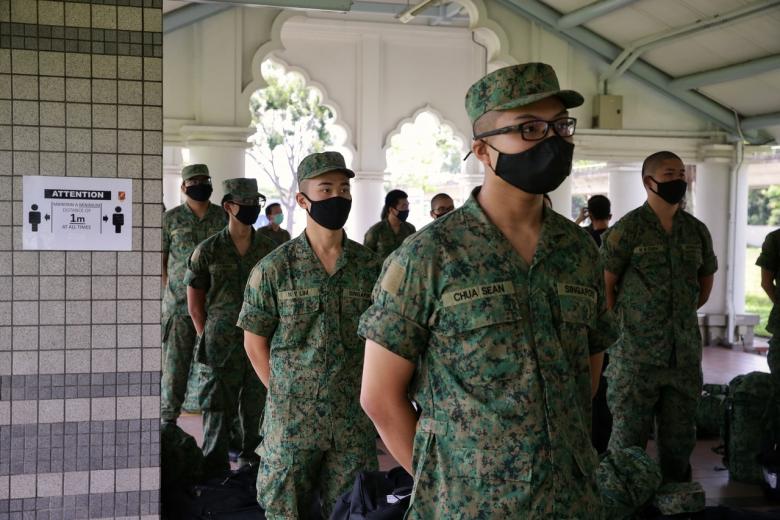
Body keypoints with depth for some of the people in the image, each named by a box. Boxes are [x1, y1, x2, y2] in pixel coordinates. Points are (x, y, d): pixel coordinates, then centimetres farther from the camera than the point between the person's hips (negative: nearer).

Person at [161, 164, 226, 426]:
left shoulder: (224, 217, 7)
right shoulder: (170, 218, 3)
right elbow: (160, 260, 6)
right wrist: (171, 290, -1)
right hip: (179, 304, -2)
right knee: (175, 360, 1)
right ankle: (168, 417, 9)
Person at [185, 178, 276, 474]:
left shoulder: (270, 250, 6)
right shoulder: (208, 250, -1)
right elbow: (194, 304, 4)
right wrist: (209, 339, 0)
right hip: (221, 350, -2)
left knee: (256, 411, 10)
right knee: (218, 413, 2)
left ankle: (251, 460, 27)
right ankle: (214, 472, 11)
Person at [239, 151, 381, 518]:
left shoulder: (370, 266, 2)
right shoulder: (274, 268, -5)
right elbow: (255, 340, 2)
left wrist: (367, 392, 5)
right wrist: (284, 393, -1)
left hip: (355, 420, 2)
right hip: (291, 419, -2)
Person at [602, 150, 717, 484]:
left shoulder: (696, 231, 9)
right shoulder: (628, 228, -7)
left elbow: (706, 280, 22)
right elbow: (605, 284, -5)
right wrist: (621, 326, -4)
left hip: (685, 354, 5)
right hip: (636, 354, -5)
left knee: (680, 438, 14)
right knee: (629, 439, 2)